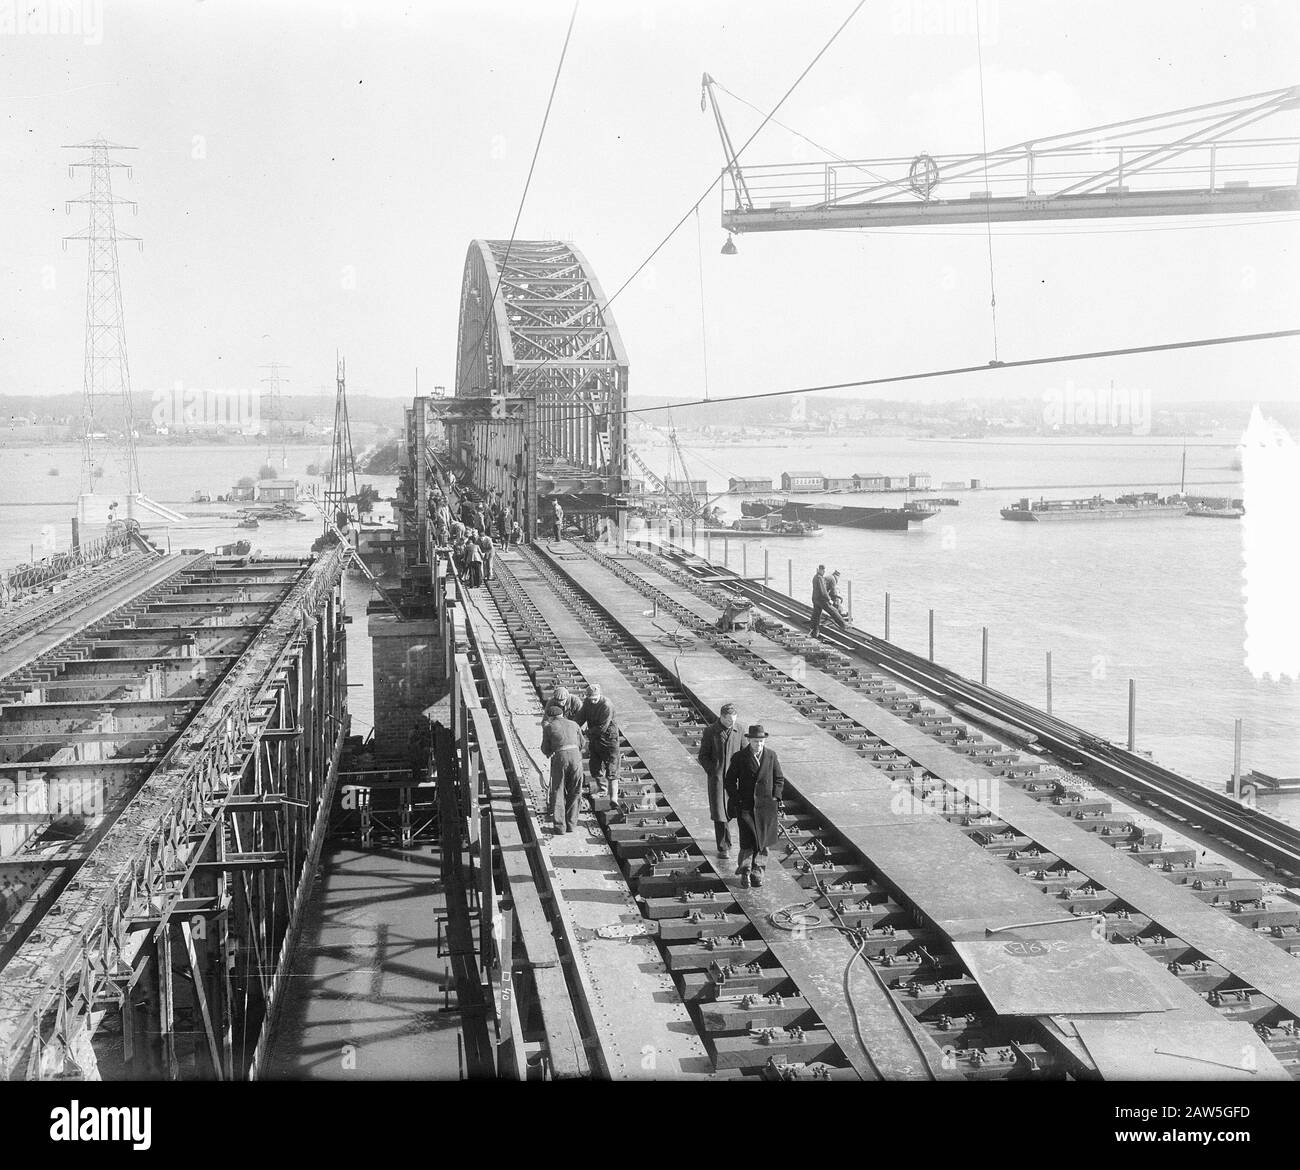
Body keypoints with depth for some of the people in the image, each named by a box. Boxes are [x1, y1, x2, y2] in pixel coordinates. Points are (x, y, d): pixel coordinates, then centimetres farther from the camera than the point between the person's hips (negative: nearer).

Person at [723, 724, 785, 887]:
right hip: (746, 805, -2)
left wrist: (776, 799, 1)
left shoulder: (771, 755, 3)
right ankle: (745, 871, 9)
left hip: (766, 805, 2)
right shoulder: (739, 757, -3)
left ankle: (757, 872, 16)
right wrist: (736, 801, -6)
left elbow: (779, 779, 11)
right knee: (749, 840, -8)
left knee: (763, 841, 4)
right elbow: (729, 780, 2)